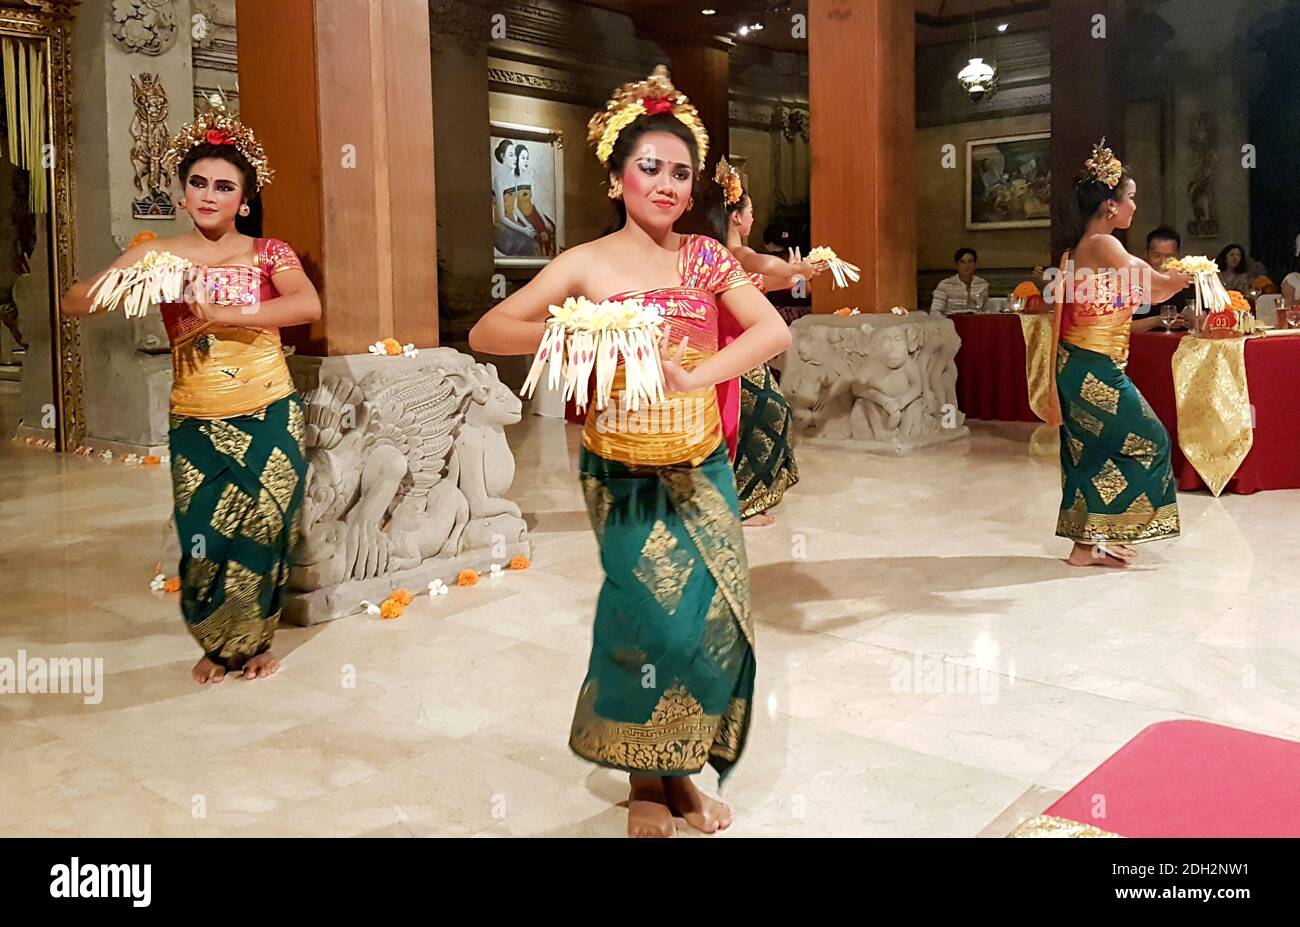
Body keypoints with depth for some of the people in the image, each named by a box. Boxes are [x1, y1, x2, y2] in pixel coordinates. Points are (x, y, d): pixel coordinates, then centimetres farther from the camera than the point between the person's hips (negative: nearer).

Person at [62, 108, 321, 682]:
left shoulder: (269, 254, -1)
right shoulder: (158, 255, 2)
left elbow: (309, 305, -21)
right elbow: (73, 303, -2)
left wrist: (222, 313, -26)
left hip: (270, 419, -1)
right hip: (196, 423, 1)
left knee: (262, 532, 3)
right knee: (204, 540, 1)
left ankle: (253, 640, 27)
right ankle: (216, 642, 28)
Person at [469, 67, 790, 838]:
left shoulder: (706, 257, 3)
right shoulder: (588, 265, -5)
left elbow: (774, 331, -9)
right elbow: (486, 333, -7)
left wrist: (693, 374, -22)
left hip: (702, 472, 3)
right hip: (624, 478, -3)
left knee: (716, 621, 4)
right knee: (657, 620, -2)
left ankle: (676, 769, 26)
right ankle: (646, 780, 23)